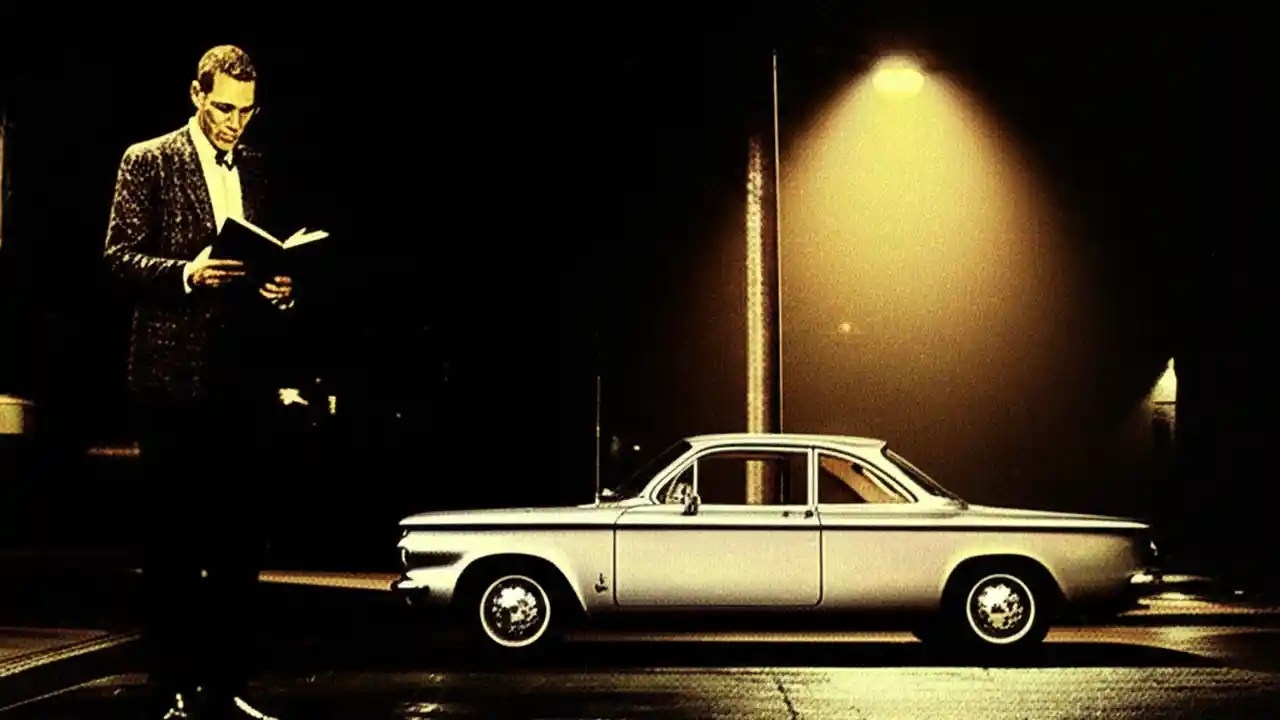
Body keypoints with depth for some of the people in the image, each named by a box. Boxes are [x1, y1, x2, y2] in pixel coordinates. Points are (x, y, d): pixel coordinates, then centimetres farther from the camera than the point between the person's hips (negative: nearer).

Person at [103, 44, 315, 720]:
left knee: (240, 543, 7)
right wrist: (185, 273, -20)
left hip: (245, 377, 5)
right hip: (175, 378, -4)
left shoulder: (258, 170, 15)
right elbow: (119, 256, -5)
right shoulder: (147, 161, 1)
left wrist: (283, 289, -1)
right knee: (173, 545, 2)